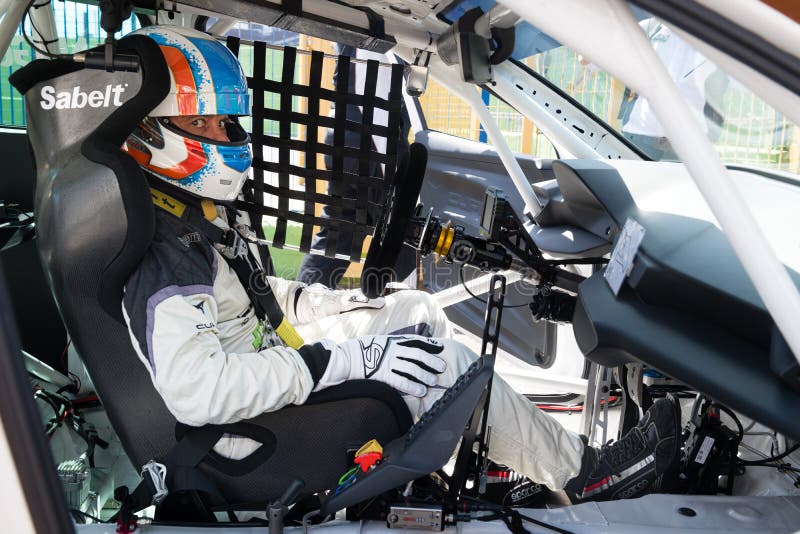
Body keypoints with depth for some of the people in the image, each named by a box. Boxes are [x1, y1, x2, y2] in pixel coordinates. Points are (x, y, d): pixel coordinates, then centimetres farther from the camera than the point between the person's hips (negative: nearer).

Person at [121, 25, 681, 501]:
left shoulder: (197, 212, 4)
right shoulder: (162, 251, -27)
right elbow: (193, 388, -39)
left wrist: (324, 303, 8)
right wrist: (345, 358, -37)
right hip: (258, 437, -10)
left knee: (420, 309, 9)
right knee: (437, 357, -16)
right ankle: (583, 472, 5)